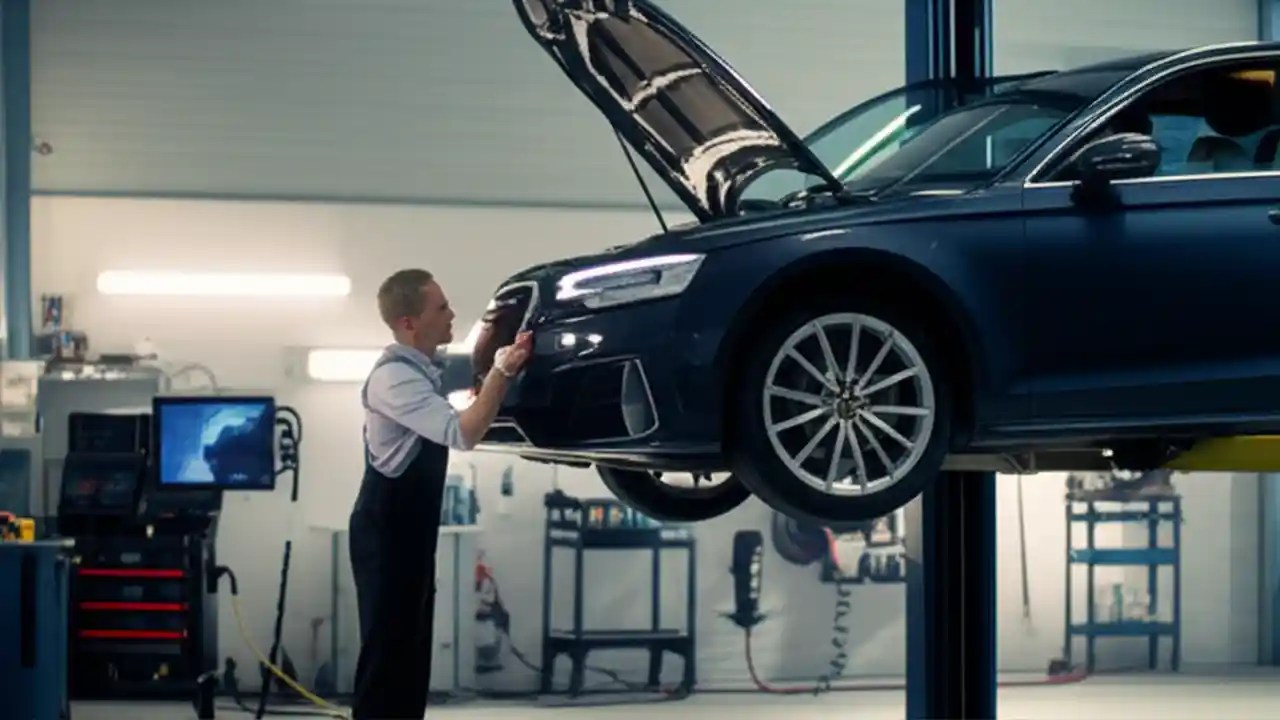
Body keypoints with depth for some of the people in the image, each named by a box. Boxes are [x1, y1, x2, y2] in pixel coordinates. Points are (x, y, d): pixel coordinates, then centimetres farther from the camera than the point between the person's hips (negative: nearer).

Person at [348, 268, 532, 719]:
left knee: (411, 651, 13)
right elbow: (462, 433, -30)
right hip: (387, 532, -10)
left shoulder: (428, 367, 9)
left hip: (413, 529, 10)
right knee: (387, 652, -9)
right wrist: (503, 371, -29)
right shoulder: (394, 377, -21)